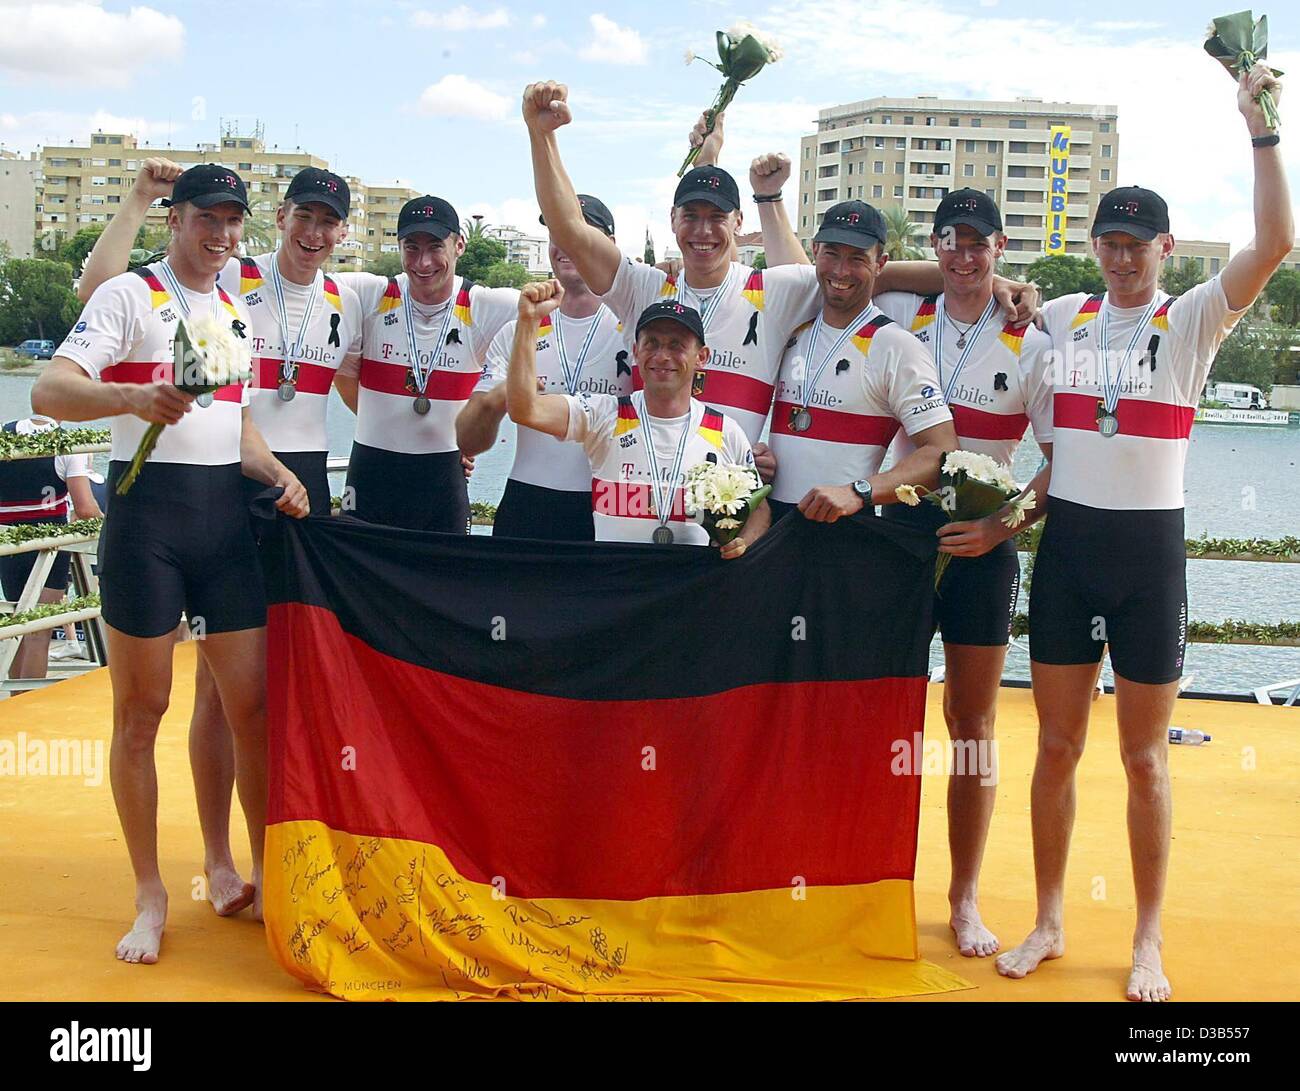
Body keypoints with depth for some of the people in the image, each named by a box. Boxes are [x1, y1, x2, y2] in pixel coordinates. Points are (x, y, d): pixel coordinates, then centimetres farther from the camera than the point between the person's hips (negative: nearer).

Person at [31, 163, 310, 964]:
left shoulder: (238, 313, 17)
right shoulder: (129, 295, -2)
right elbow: (50, 392, -13)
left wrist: (279, 475, 5)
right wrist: (134, 397, -32)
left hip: (225, 513, 5)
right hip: (149, 511, -5)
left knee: (253, 702, 3)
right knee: (142, 708, 2)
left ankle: (266, 878, 16)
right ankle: (151, 896, 14)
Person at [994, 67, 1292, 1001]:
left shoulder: (1192, 319, -2)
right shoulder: (1059, 318, 7)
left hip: (1150, 548, -3)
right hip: (1067, 544, 3)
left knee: (1145, 757, 5)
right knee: (1057, 747, 9)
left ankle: (1150, 943, 18)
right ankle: (1049, 924, 22)